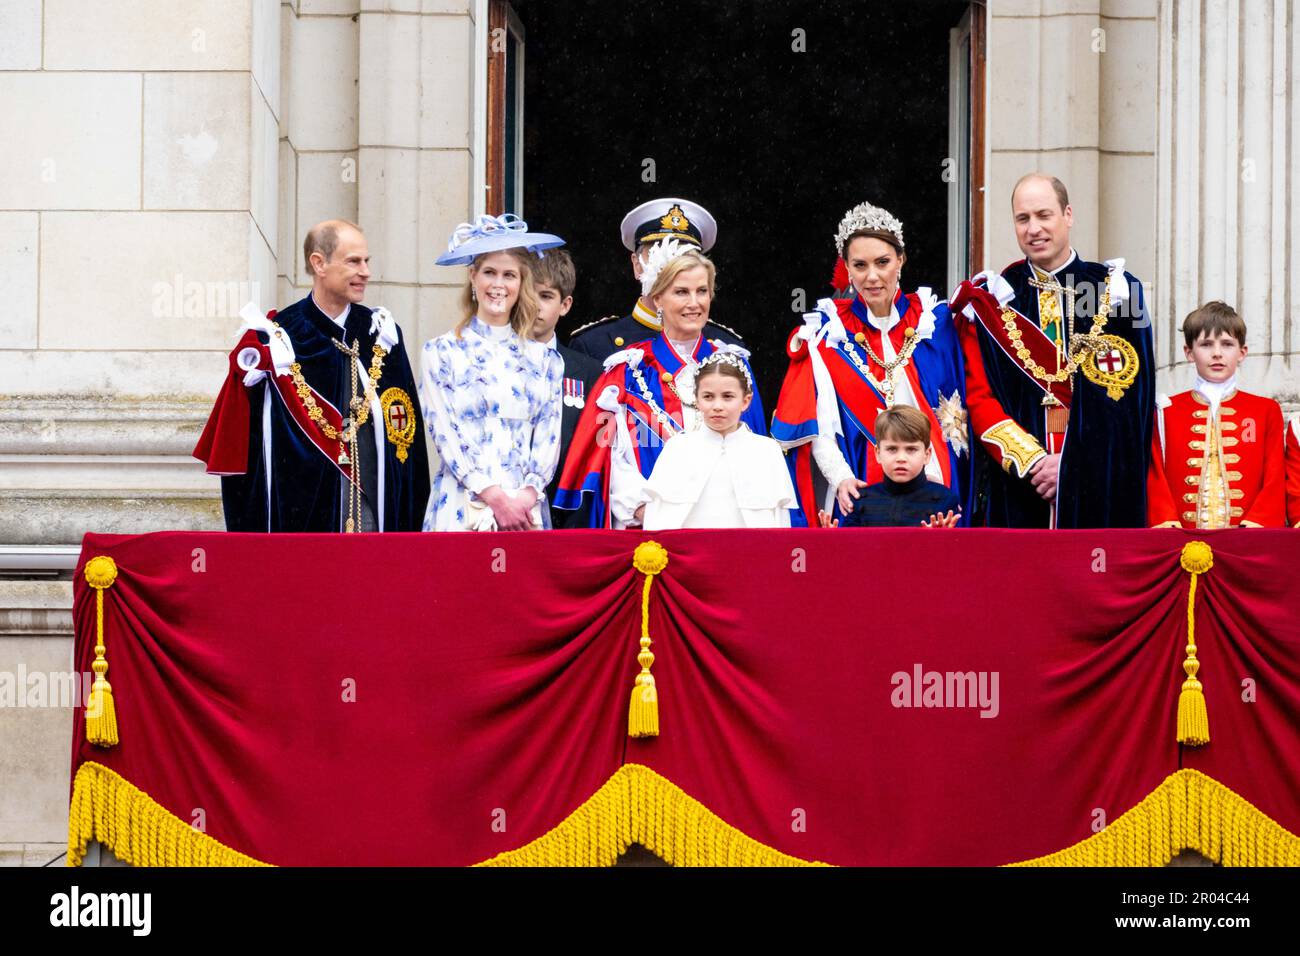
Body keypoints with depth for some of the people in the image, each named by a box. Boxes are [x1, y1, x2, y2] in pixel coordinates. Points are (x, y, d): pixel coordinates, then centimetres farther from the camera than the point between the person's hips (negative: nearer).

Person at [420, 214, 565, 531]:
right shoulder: (441, 352, 4)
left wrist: (529, 494, -10)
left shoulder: (544, 359, 12)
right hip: (462, 509, -2)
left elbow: (549, 436, 7)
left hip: (526, 507, 2)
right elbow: (444, 434, -3)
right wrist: (495, 497, -12)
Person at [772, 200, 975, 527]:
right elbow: (818, 425, -2)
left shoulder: (933, 321, 6)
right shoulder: (828, 331, 4)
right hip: (857, 495, -1)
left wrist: (934, 475, -9)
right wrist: (841, 478, -18)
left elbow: (952, 414, 4)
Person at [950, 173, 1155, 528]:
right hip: (1019, 492, 1)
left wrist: (1073, 464, -11)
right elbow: (978, 397, 2)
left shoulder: (1116, 292, 5)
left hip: (1101, 489, -1)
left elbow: (1129, 398, -1)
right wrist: (1030, 461, -12)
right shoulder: (991, 301, 8)